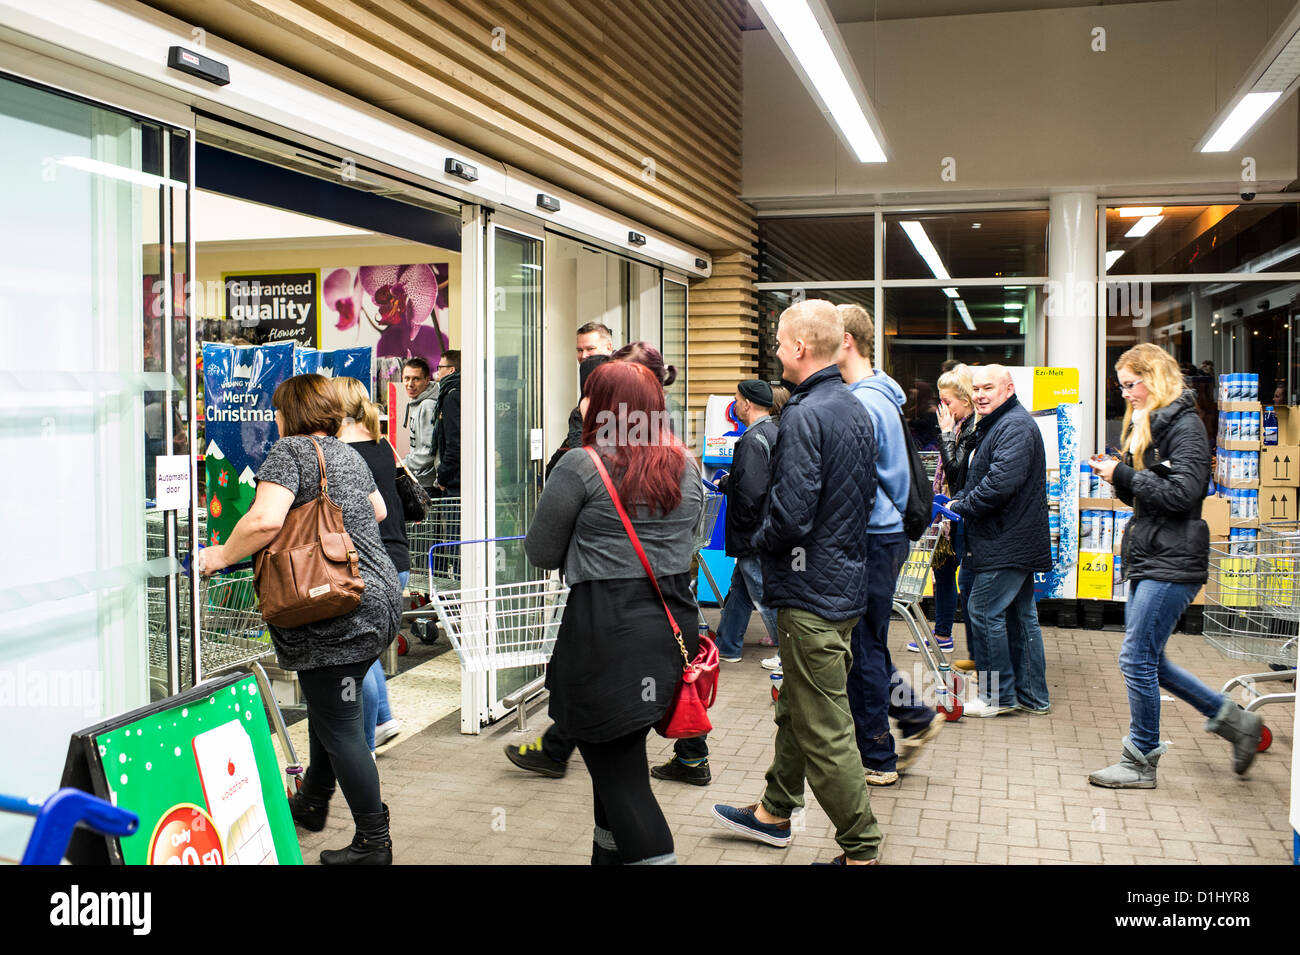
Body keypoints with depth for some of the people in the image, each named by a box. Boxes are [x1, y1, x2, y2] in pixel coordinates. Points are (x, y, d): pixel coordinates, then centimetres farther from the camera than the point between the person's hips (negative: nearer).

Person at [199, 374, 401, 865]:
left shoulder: (291, 451, -8)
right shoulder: (348, 453, 16)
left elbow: (265, 518, -23)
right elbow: (378, 510, 31)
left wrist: (222, 556, -8)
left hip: (337, 616, -9)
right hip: (380, 597, 9)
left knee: (339, 727, 1)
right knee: (326, 707, 24)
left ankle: (373, 842, 8)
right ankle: (312, 804, 41)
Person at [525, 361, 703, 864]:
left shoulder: (581, 467, -9)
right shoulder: (685, 467, 9)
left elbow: (542, 552, -3)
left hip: (608, 629, -7)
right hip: (674, 622, 7)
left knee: (615, 767, 1)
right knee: (623, 752, 21)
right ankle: (609, 853, 34)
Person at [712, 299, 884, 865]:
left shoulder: (804, 415, -20)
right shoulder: (855, 410, 10)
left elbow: (791, 515, -25)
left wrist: (760, 540, -6)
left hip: (811, 592, -10)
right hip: (846, 580, 10)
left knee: (824, 730, -1)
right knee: (796, 707, 23)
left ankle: (861, 849, 8)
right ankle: (774, 812, 38)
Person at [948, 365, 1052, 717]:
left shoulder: (1015, 427, -16)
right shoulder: (995, 424, 18)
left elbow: (1001, 481, -27)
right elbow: (981, 478, 24)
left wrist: (961, 506, -16)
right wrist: (960, 502, 5)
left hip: (1007, 543, -11)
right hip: (1015, 541, 11)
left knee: (985, 612, -6)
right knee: (1021, 616, 13)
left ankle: (998, 696, 4)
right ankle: (1033, 695, 21)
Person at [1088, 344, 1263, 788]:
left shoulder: (1185, 426, -12)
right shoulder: (1146, 424, 17)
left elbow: (1182, 493, -21)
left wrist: (1123, 475, -16)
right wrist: (1117, 476, 1)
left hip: (1172, 564, -10)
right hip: (1148, 559, 10)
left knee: (1136, 659, -7)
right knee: (1148, 660, 13)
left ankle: (1140, 762, 6)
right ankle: (1232, 720, 26)